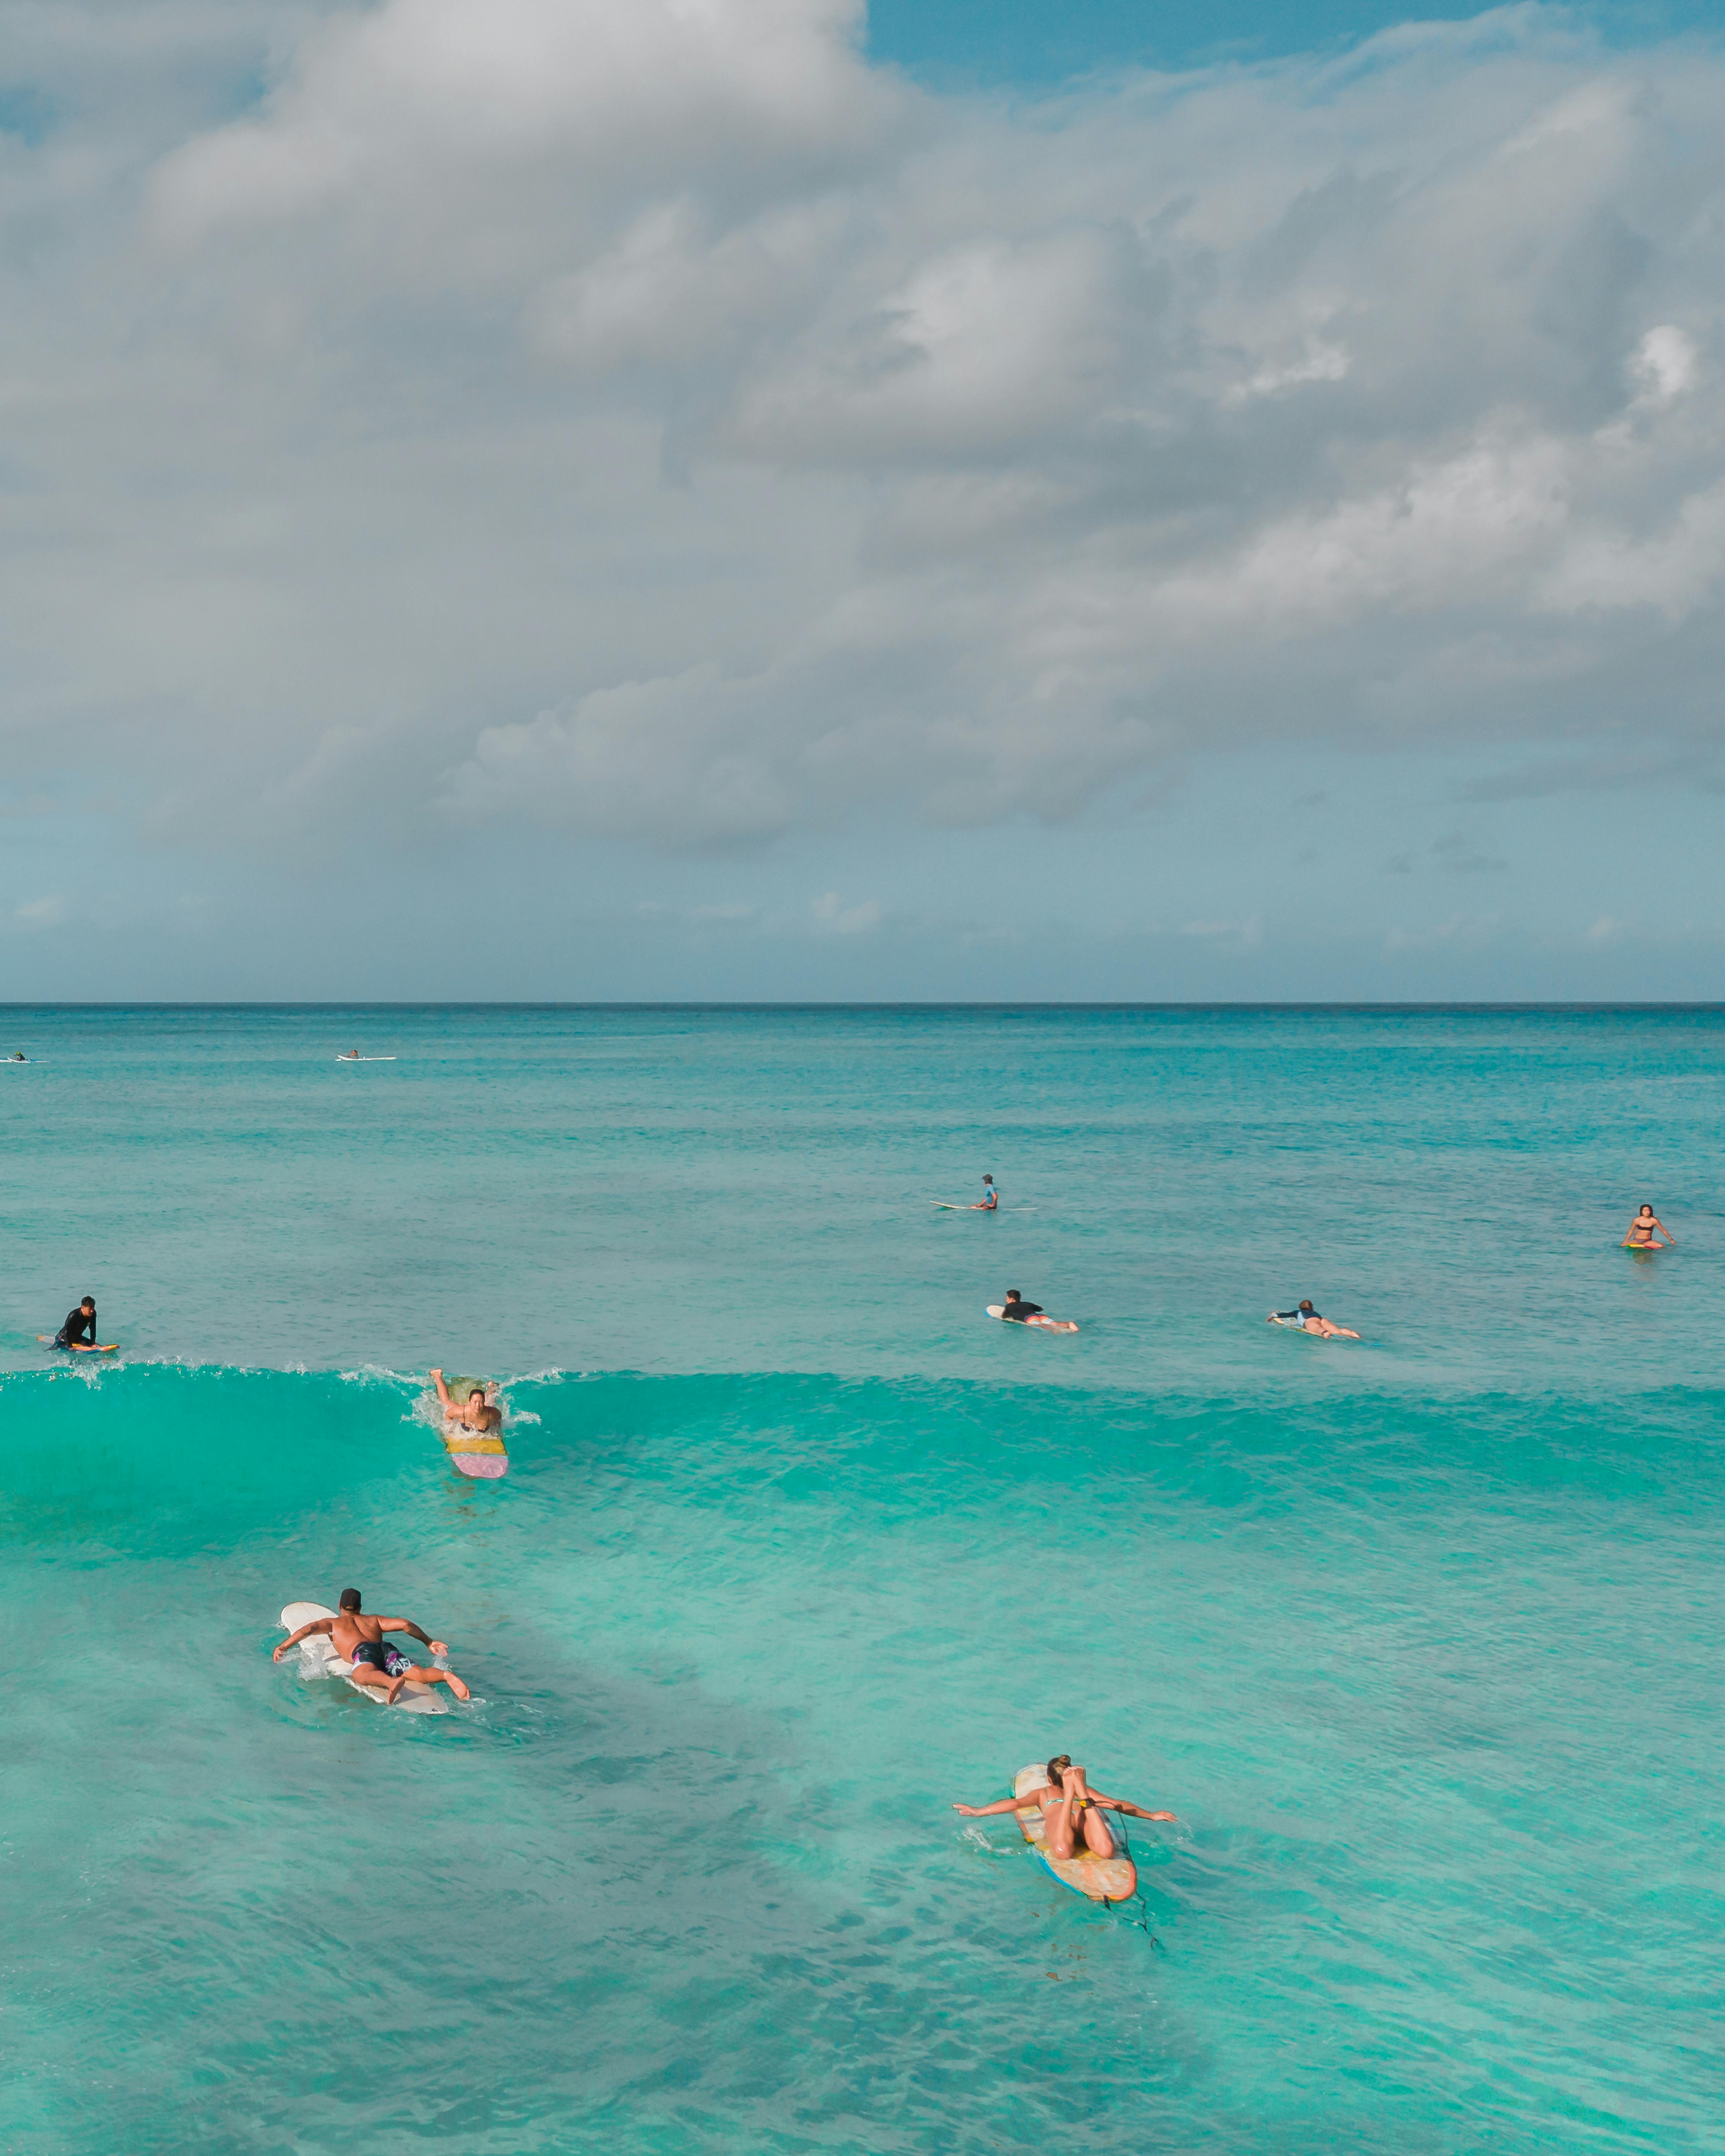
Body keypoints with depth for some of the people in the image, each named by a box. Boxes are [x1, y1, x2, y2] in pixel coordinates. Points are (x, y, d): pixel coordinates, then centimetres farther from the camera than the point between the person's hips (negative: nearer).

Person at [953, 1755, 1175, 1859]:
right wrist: (1151, 1816, 45)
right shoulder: (1087, 1791, 42)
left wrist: (979, 1812, 21)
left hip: (1057, 1810, -1)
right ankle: (1082, 1794, -37)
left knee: (1062, 1851, -35)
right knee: (1106, 1851, -32)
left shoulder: (1043, 1793, 38)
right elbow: (1118, 1805, 38)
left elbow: (1016, 1803, 23)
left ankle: (1070, 1794, -42)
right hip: (1085, 1813, 1)